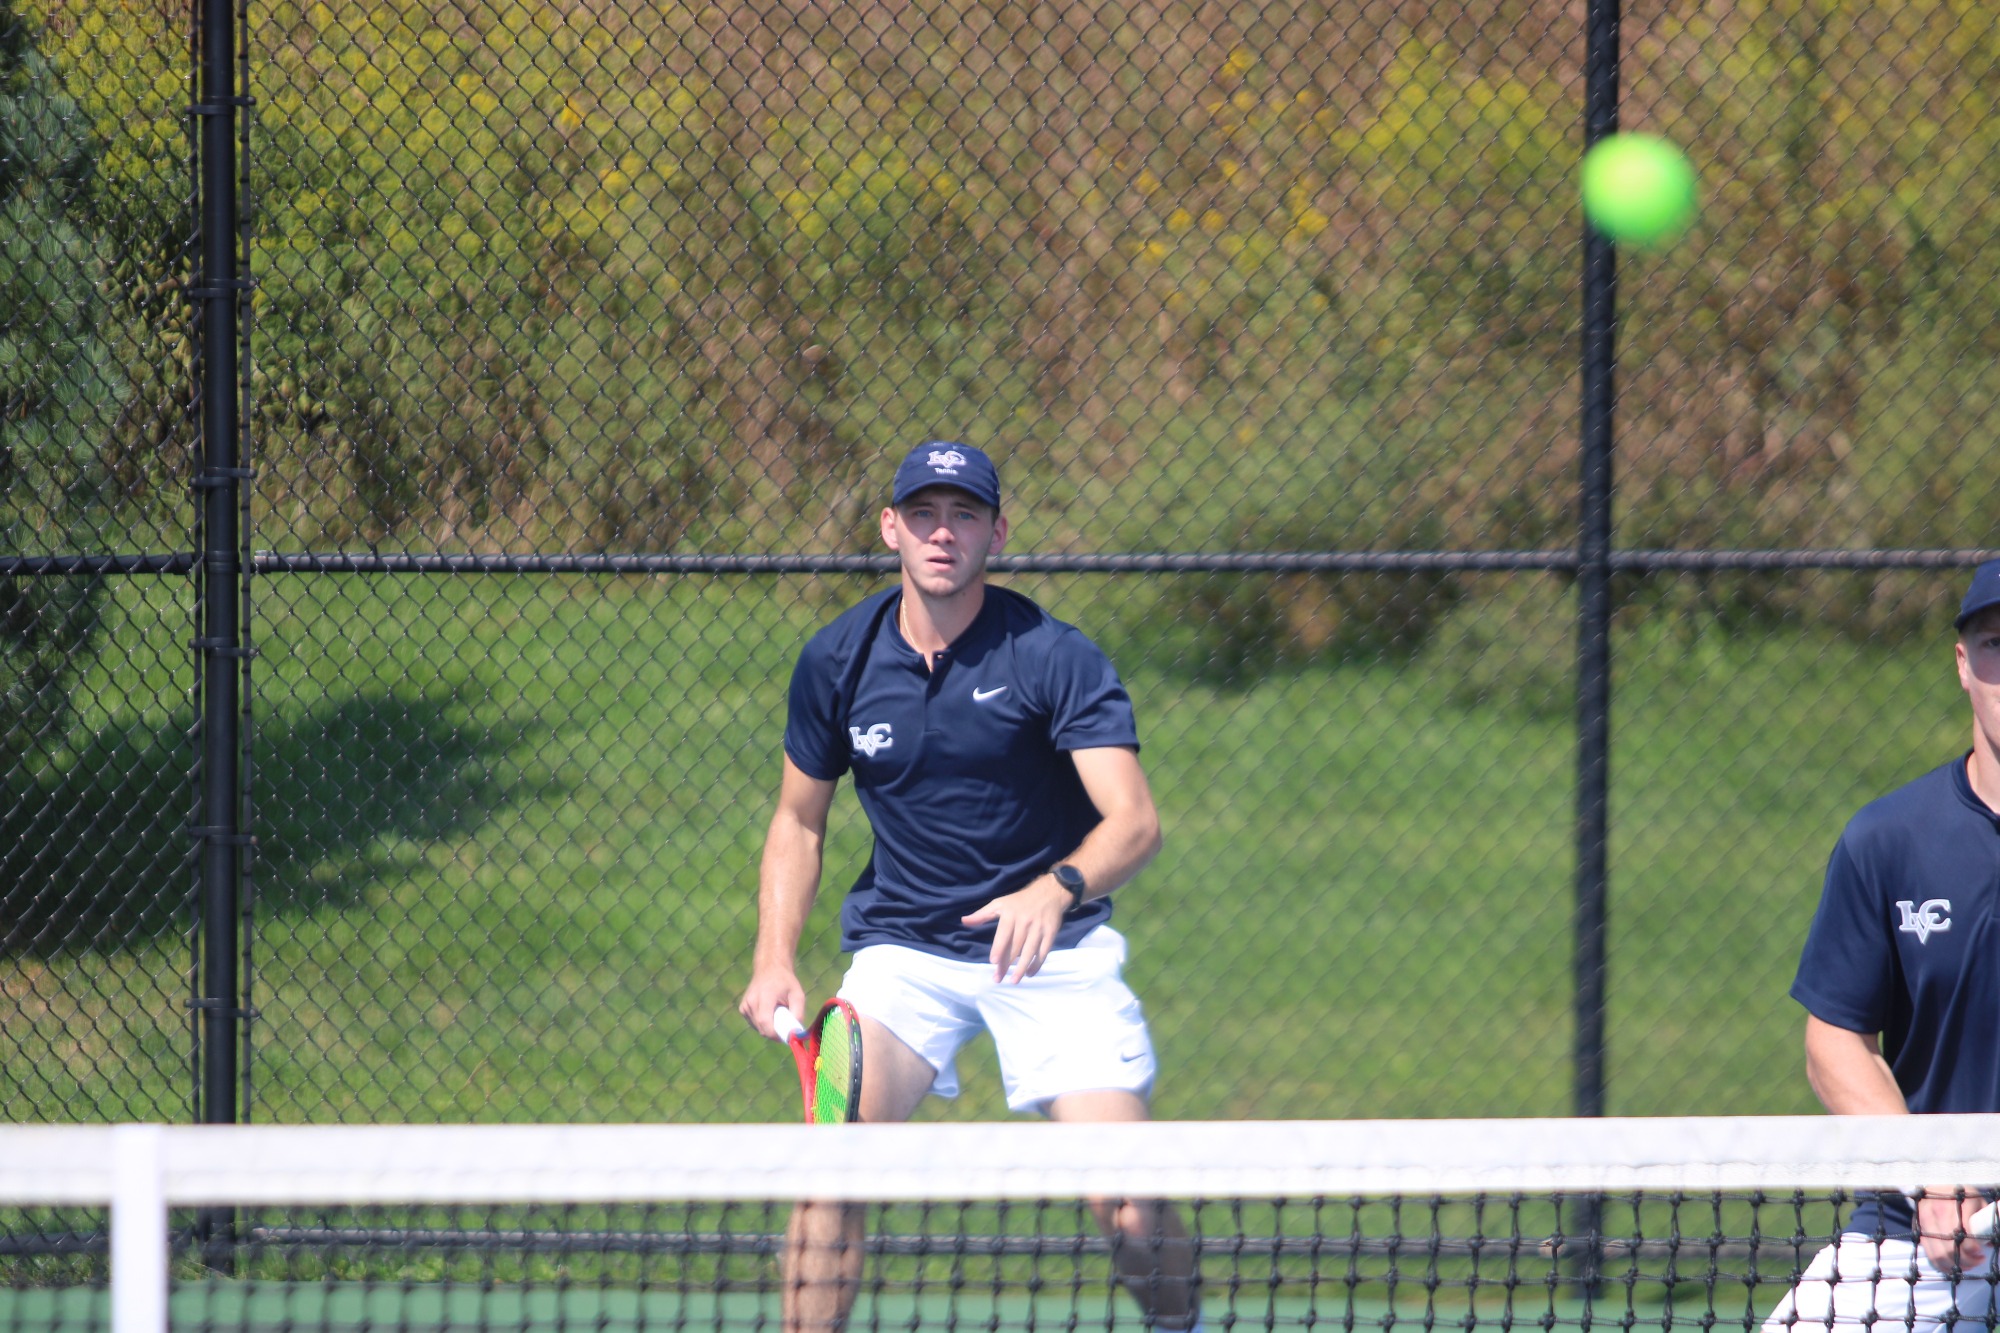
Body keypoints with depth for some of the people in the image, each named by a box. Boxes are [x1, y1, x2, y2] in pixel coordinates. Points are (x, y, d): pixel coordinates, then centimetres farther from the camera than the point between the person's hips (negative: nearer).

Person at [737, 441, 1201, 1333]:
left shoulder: (1053, 657, -13)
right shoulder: (837, 662, -2)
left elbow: (1134, 820, -22)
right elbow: (798, 822, 12)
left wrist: (1057, 890, -43)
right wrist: (774, 960, -2)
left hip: (1049, 948, -2)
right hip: (901, 949, 2)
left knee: (1129, 1202, -14)